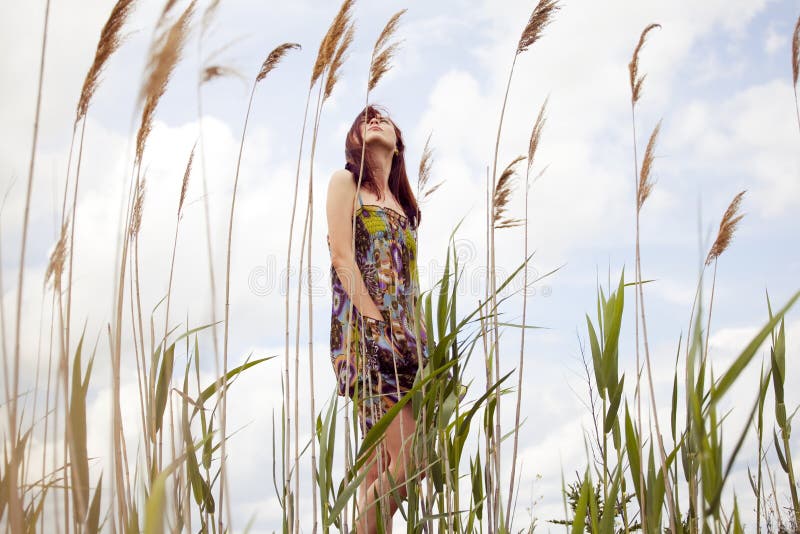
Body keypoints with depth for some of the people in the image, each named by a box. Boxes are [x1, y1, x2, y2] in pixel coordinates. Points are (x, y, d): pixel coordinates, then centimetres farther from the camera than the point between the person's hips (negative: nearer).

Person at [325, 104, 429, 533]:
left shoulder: (402, 204, 27)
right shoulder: (346, 182, 9)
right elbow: (341, 257, -4)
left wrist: (419, 337, 6)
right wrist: (376, 323, -15)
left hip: (405, 338, 7)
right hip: (363, 333, -7)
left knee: (381, 472, 2)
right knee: (407, 461, -18)